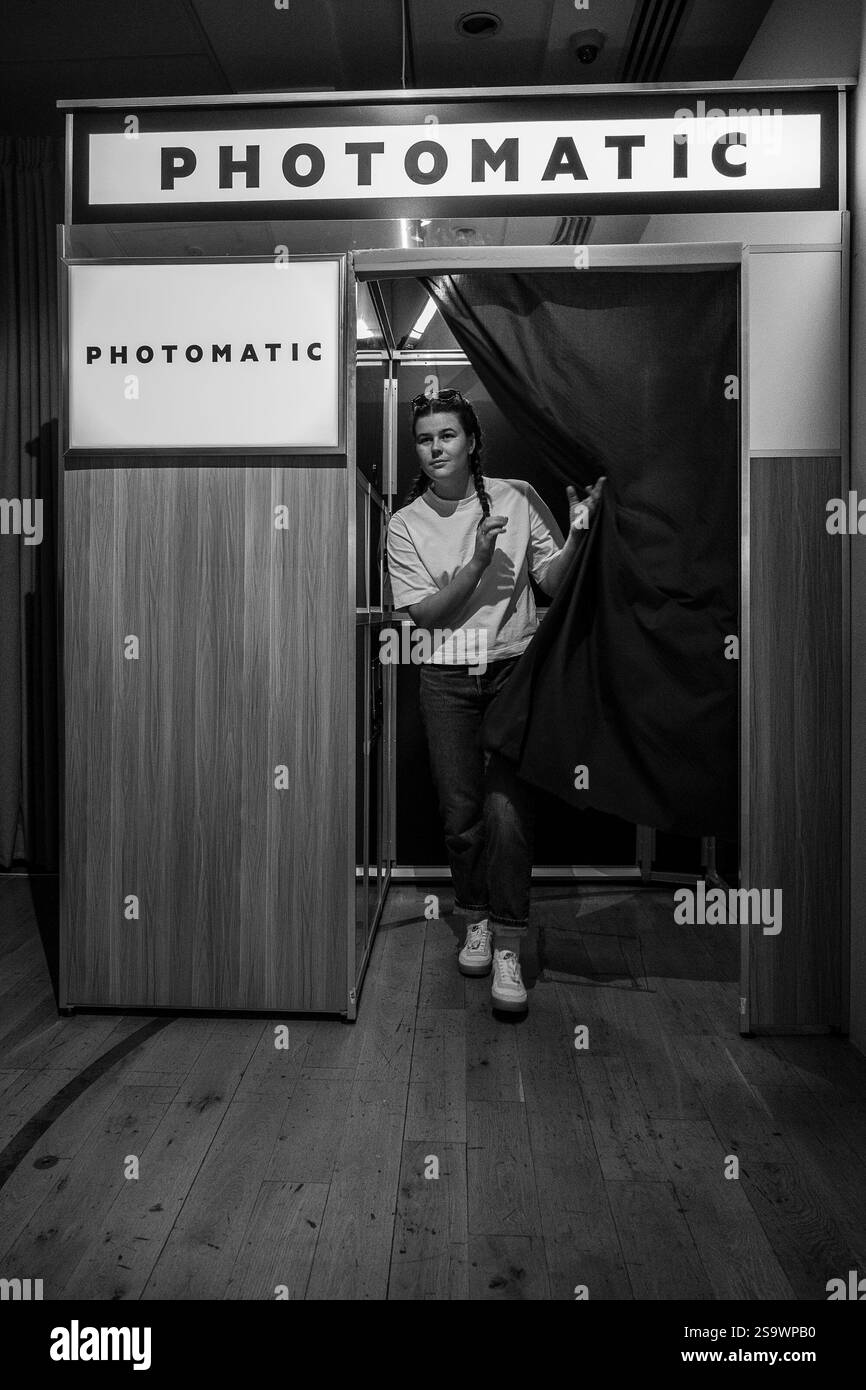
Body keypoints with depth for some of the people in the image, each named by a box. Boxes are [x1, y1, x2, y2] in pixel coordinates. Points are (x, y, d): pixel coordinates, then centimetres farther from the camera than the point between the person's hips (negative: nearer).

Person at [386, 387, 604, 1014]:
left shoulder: (516, 497, 4)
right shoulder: (406, 523, 6)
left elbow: (552, 582, 2)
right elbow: (425, 611, -2)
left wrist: (576, 532, -14)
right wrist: (478, 562, -14)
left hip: (515, 668, -1)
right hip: (448, 679, 2)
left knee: (507, 808, -12)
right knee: (460, 812, 3)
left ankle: (507, 951, -1)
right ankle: (476, 921, 27)